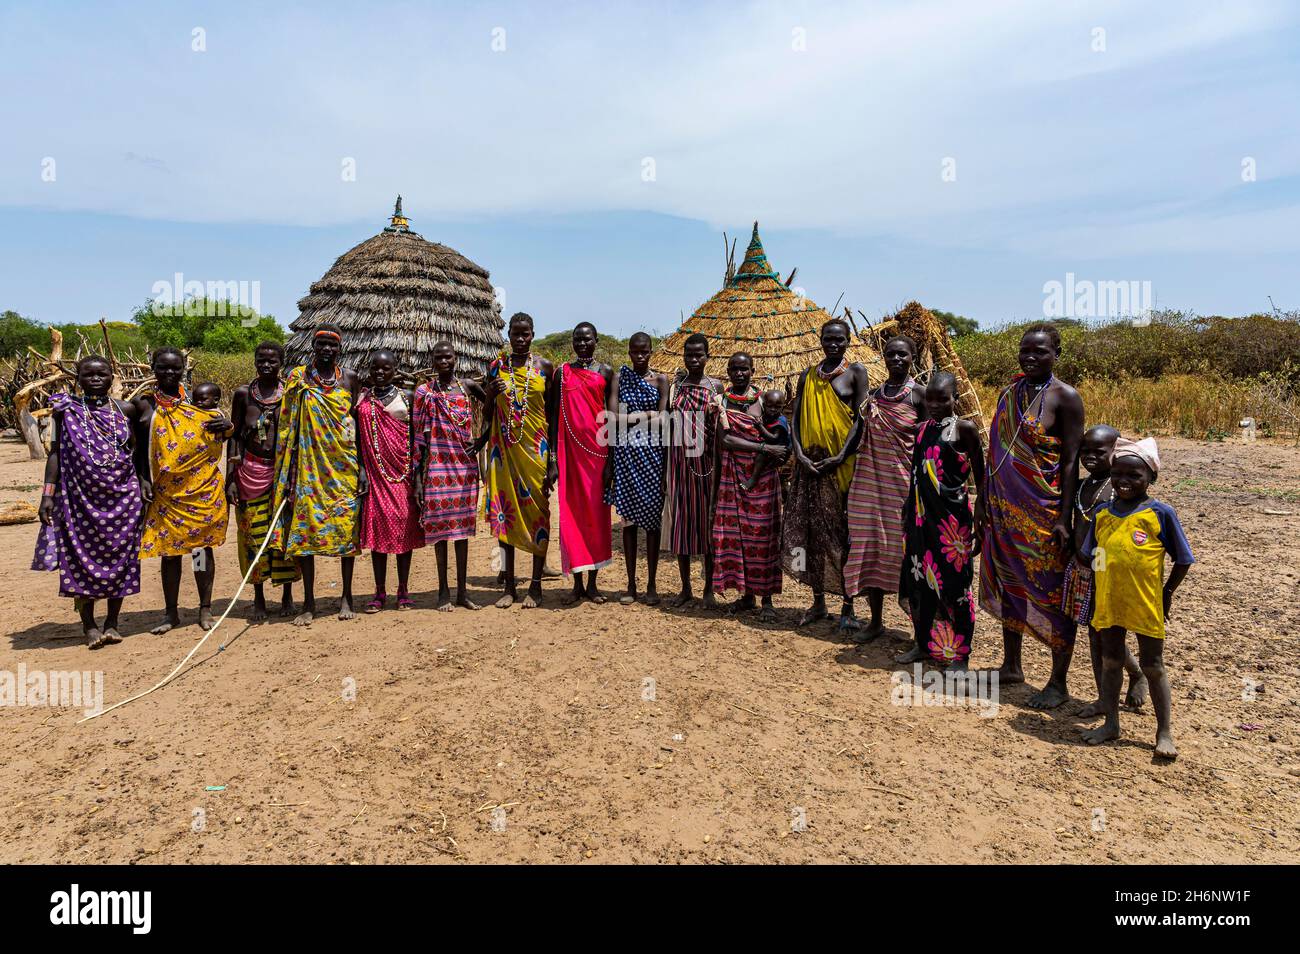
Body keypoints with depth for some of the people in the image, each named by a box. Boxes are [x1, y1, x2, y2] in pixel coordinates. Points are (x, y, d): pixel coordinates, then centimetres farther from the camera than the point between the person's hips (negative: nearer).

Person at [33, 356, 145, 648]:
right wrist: (47, 494, -3)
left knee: (119, 556, 3)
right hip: (80, 498, -1)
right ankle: (89, 624, 13)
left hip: (122, 497, 1)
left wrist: (143, 484, 7)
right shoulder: (66, 410, 2)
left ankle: (112, 622, 16)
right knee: (82, 556, 2)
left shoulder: (126, 410, 5)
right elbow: (55, 453, 3)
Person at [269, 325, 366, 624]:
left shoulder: (349, 378, 6)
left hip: (344, 464, 1)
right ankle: (309, 602, 11)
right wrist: (286, 474, -2)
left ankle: (346, 596, 17)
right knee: (304, 527, 0)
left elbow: (359, 425, 6)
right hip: (309, 464, 0)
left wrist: (363, 468, -1)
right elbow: (287, 428, 3)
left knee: (347, 525, 4)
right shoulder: (297, 377, 4)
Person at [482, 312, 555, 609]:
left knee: (537, 511, 1)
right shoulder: (496, 366, 6)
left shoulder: (545, 367, 3)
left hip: (535, 447, -1)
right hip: (504, 447, 2)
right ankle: (509, 586, 13)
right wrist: (489, 395, -10)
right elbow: (488, 413, 13)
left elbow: (552, 415, 2)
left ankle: (536, 585, 11)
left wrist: (553, 458, -4)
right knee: (505, 511, 3)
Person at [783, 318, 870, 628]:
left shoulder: (855, 371, 2)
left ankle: (848, 607, 10)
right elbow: (796, 418, 8)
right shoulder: (808, 376, 12)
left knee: (845, 532, 0)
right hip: (810, 462, 4)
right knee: (810, 529, 5)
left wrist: (840, 457, -14)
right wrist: (799, 453, -7)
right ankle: (818, 603, 18)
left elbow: (861, 418, -5)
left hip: (843, 462, -4)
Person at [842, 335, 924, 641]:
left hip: (903, 482, -5)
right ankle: (876, 621, 19)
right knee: (869, 546, 7)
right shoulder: (874, 394, 11)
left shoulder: (918, 394, -3)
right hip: (870, 482, 5)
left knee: (904, 548, -2)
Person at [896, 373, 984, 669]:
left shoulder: (964, 429, -6)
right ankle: (924, 643, 27)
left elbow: (980, 480, -4)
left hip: (952, 519, -6)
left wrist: (981, 526, -5)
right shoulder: (923, 428, 10)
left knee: (953, 583, 1)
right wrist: (907, 512, 20)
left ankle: (959, 654, 14)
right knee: (920, 578, 12)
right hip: (922, 518, 6)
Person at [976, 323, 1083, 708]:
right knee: (1007, 585, 15)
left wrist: (1063, 519, -16)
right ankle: (1011, 666, 31)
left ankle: (1058, 683, 14)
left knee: (1051, 594, 1)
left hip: (1042, 512, -7)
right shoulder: (1009, 392, 11)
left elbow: (1070, 462, -11)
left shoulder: (1064, 397, -8)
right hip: (1005, 509, 7)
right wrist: (982, 501, 13)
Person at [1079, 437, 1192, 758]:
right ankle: (1111, 723, 27)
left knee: (1153, 667, 8)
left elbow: (1183, 559, -2)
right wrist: (1096, 594, 8)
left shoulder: (1160, 513, -8)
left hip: (1146, 605, -4)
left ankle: (1164, 732, 20)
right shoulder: (1101, 514, 2)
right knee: (1110, 662, 14)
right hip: (1107, 604, 4)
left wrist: (1167, 593, -3)